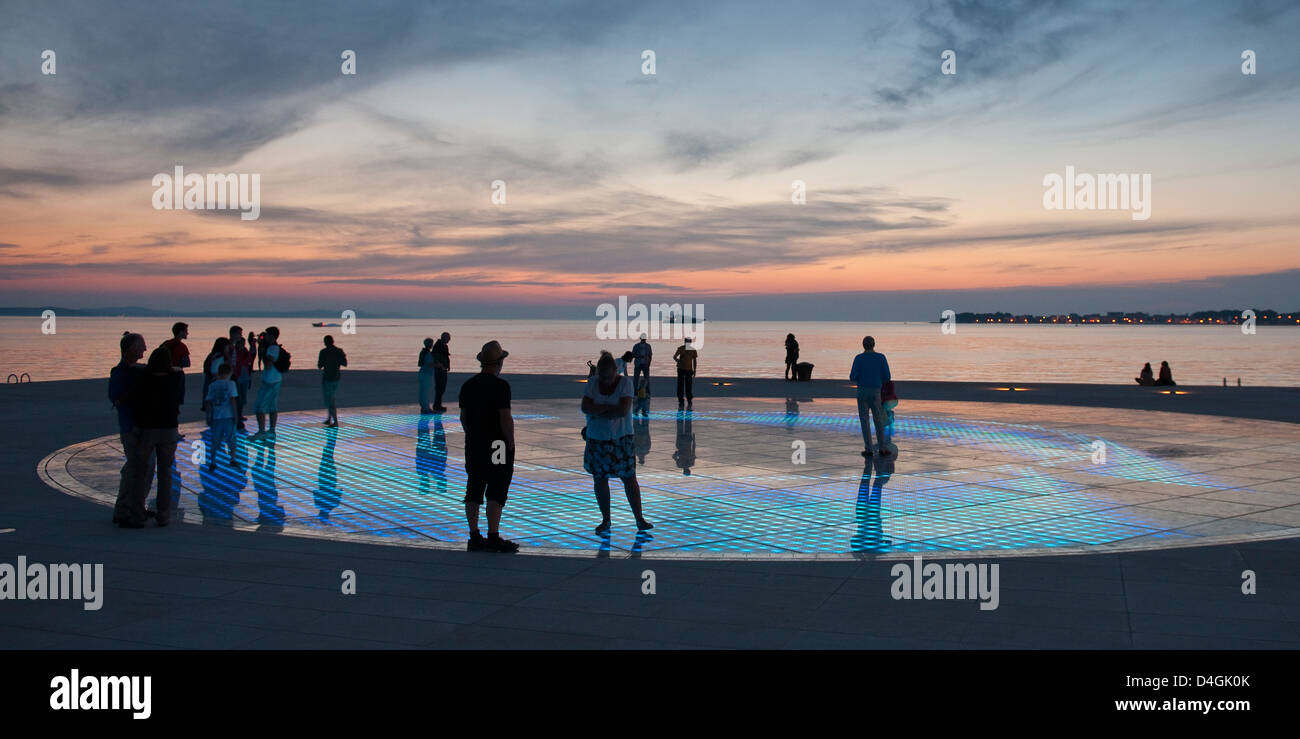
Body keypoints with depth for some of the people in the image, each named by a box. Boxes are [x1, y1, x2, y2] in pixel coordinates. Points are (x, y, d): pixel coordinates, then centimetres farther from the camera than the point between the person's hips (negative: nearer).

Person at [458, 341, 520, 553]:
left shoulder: (468, 385, 7)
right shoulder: (500, 386, -13)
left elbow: (463, 417, 12)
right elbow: (506, 418, -17)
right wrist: (511, 442, -7)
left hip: (473, 444, 7)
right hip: (497, 445, -6)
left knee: (474, 492, 9)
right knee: (496, 493, -3)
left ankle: (474, 537, 12)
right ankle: (493, 538, -3)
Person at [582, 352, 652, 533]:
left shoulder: (625, 382, -7)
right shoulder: (592, 385, 0)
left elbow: (624, 409, -18)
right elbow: (586, 408, -14)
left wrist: (599, 413, -13)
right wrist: (610, 407, -21)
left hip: (622, 438, -2)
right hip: (597, 439, 3)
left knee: (629, 478, -3)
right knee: (600, 480, 5)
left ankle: (640, 519, 4)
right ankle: (606, 520, 16)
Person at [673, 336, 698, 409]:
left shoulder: (693, 350, 1)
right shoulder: (680, 349, -3)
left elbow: (694, 361, 8)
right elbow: (674, 356, -10)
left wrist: (694, 370, 4)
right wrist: (676, 359, -34)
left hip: (689, 370, 0)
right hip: (681, 369, 0)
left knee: (689, 387, -4)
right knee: (680, 386, -1)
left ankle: (689, 402, 4)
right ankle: (681, 402, 5)